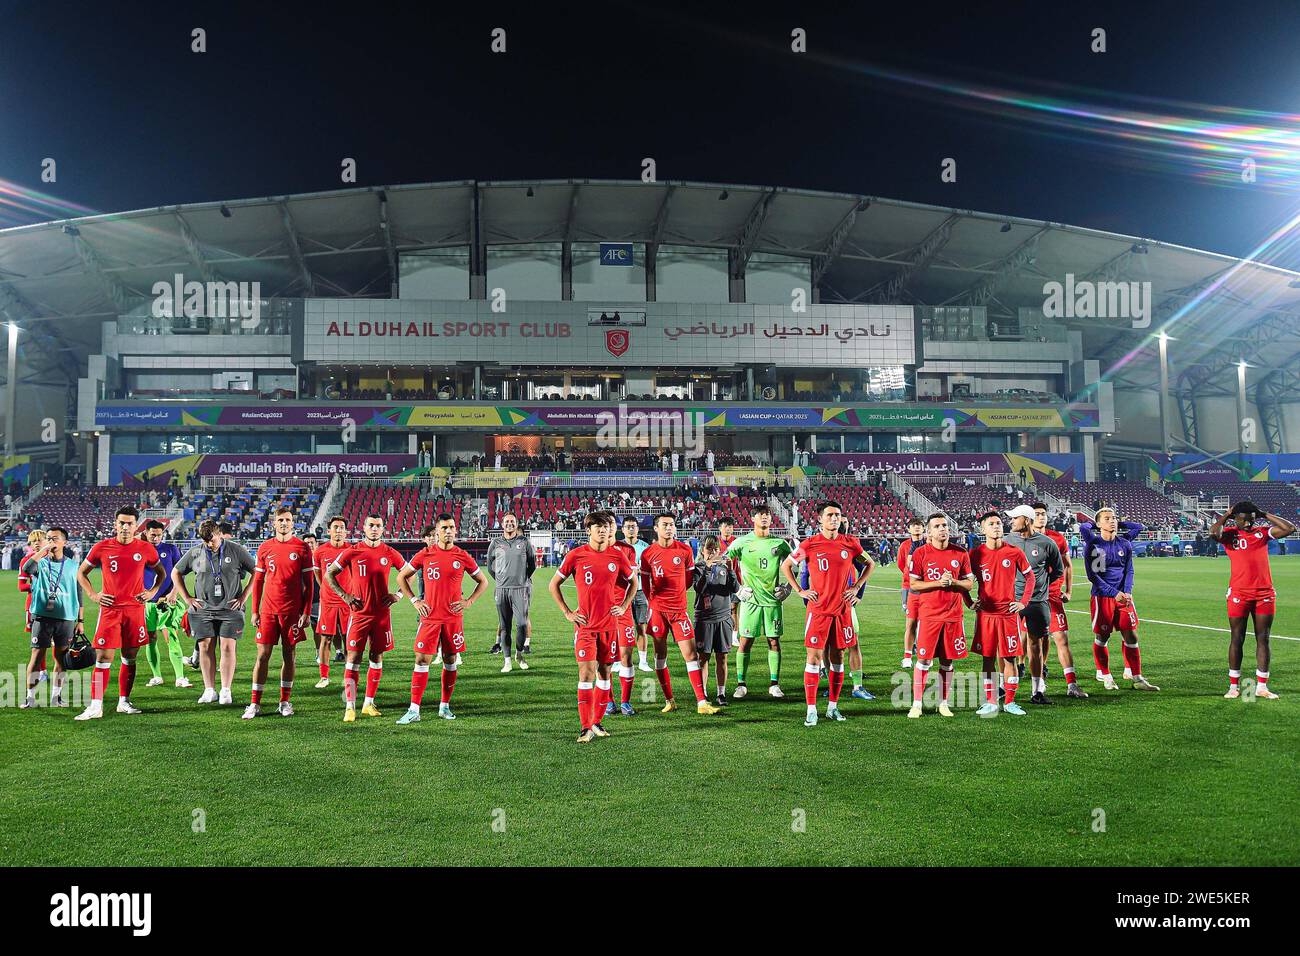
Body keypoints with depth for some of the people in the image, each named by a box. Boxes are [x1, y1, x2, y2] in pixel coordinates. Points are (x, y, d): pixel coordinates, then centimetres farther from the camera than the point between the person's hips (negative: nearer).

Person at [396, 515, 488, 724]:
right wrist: (414, 600, 2)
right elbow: (401, 577, 11)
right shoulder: (425, 555, 1)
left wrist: (468, 602, 0)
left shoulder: (462, 556, 1)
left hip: (453, 618, 1)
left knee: (451, 660, 8)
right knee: (422, 660, -4)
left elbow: (483, 582, 11)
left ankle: (445, 706, 21)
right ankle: (414, 710, -1)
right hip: (430, 617, -1)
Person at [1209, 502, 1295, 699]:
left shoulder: (1263, 531, 9)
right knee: (1237, 639, 2)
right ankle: (1234, 686, 9)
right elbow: (1214, 533, -21)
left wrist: (1265, 515, 3)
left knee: (1263, 639, 6)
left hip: (1265, 594, 3)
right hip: (1239, 594, -3)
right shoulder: (1229, 534, 1)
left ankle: (1261, 687, 12)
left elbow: (1290, 528, 1)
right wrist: (1226, 516, -6)